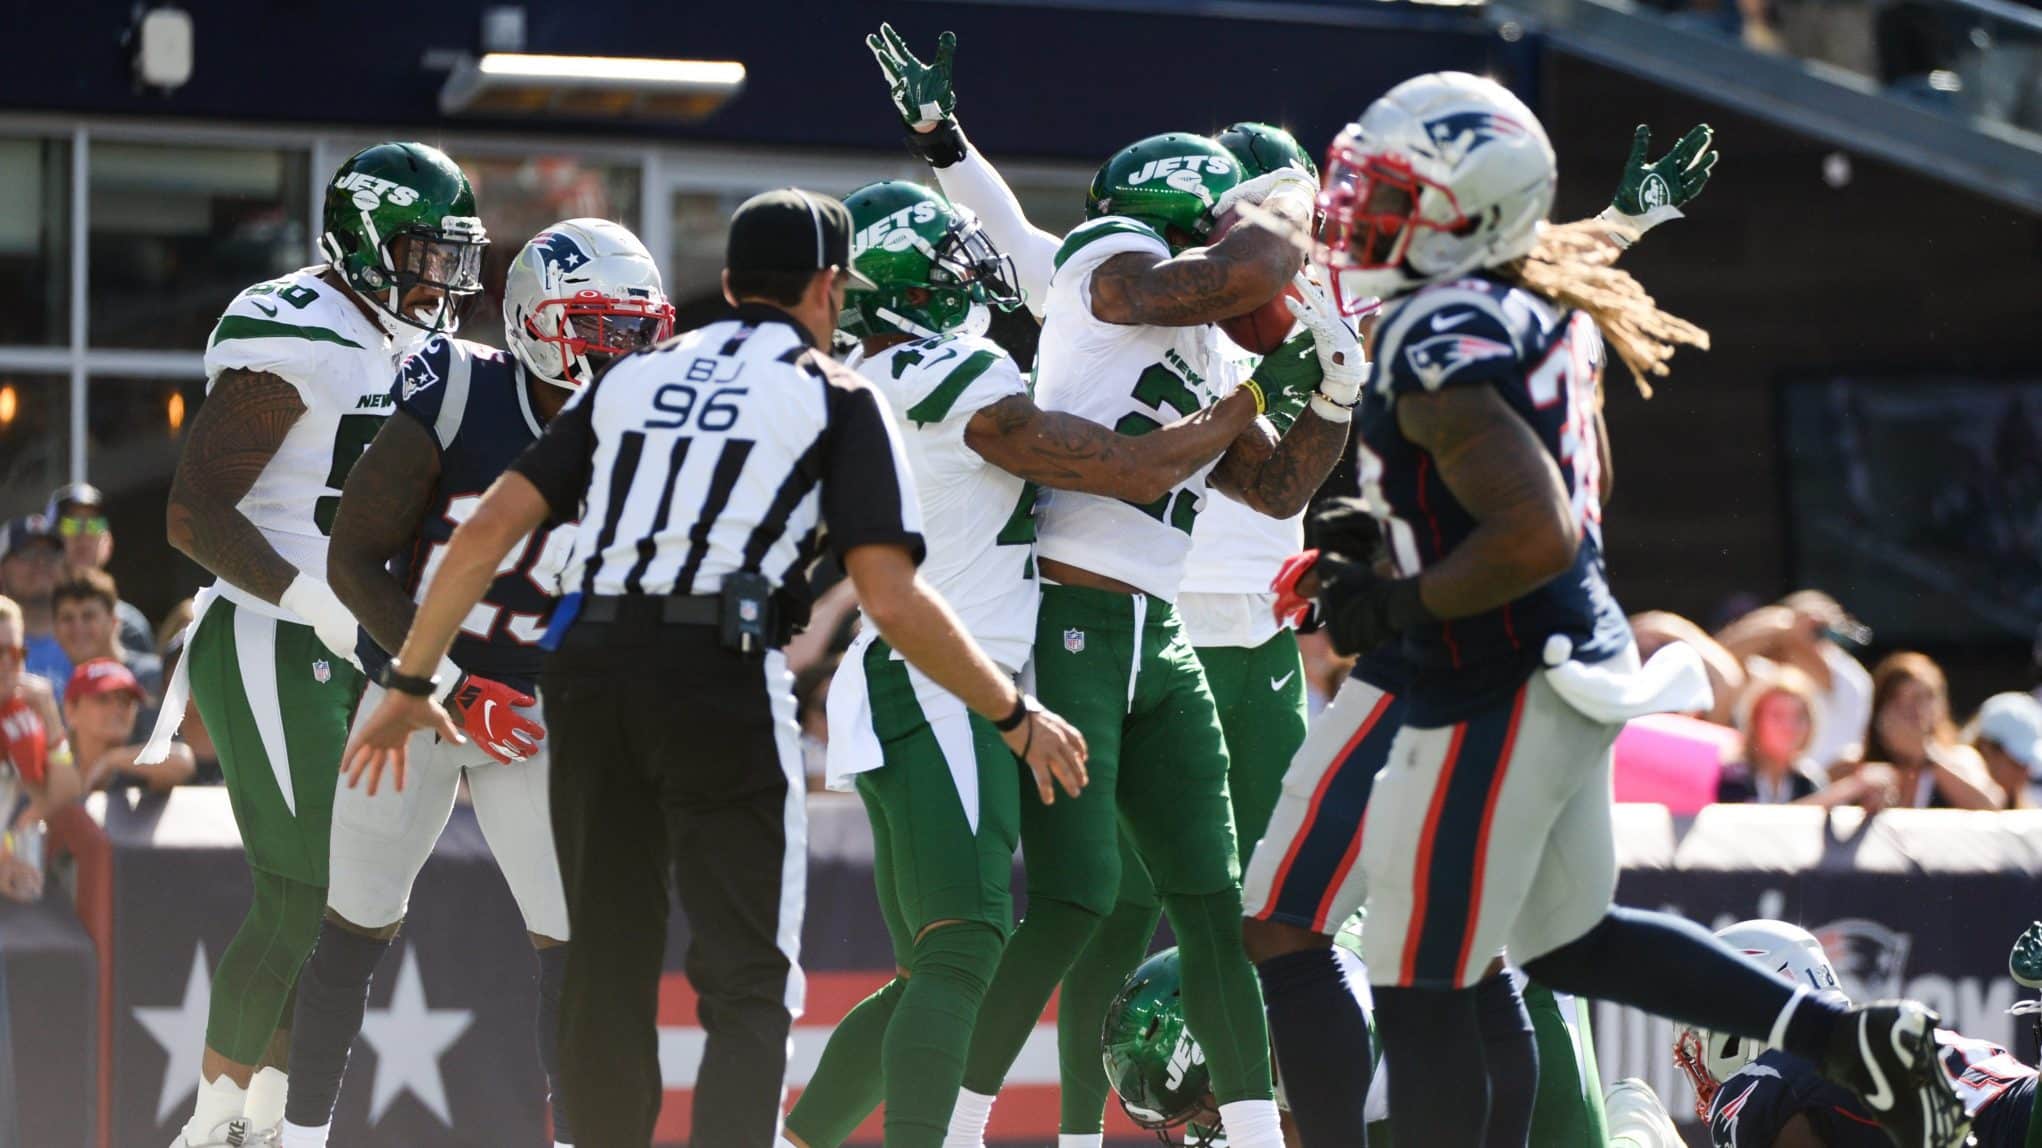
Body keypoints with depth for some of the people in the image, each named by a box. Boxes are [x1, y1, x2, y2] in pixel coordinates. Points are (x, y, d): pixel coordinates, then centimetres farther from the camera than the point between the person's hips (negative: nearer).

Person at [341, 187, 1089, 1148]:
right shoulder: (836, 398, 7)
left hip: (590, 671, 4)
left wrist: (410, 682, 20)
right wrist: (1014, 716, 9)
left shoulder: (635, 377, 19)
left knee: (606, 969, 15)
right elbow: (893, 603, -3)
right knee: (749, 985, 1)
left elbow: (488, 529, 12)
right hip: (722, 682, -4)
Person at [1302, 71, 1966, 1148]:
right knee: (1568, 942, 24)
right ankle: (1850, 1037, 20)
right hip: (1576, 654, 10)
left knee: (1418, 990, -1)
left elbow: (1536, 537, -29)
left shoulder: (1441, 350, -22)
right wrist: (1391, 541, 17)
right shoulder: (1541, 312, 8)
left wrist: (1398, 601, -18)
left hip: (1498, 694, -10)